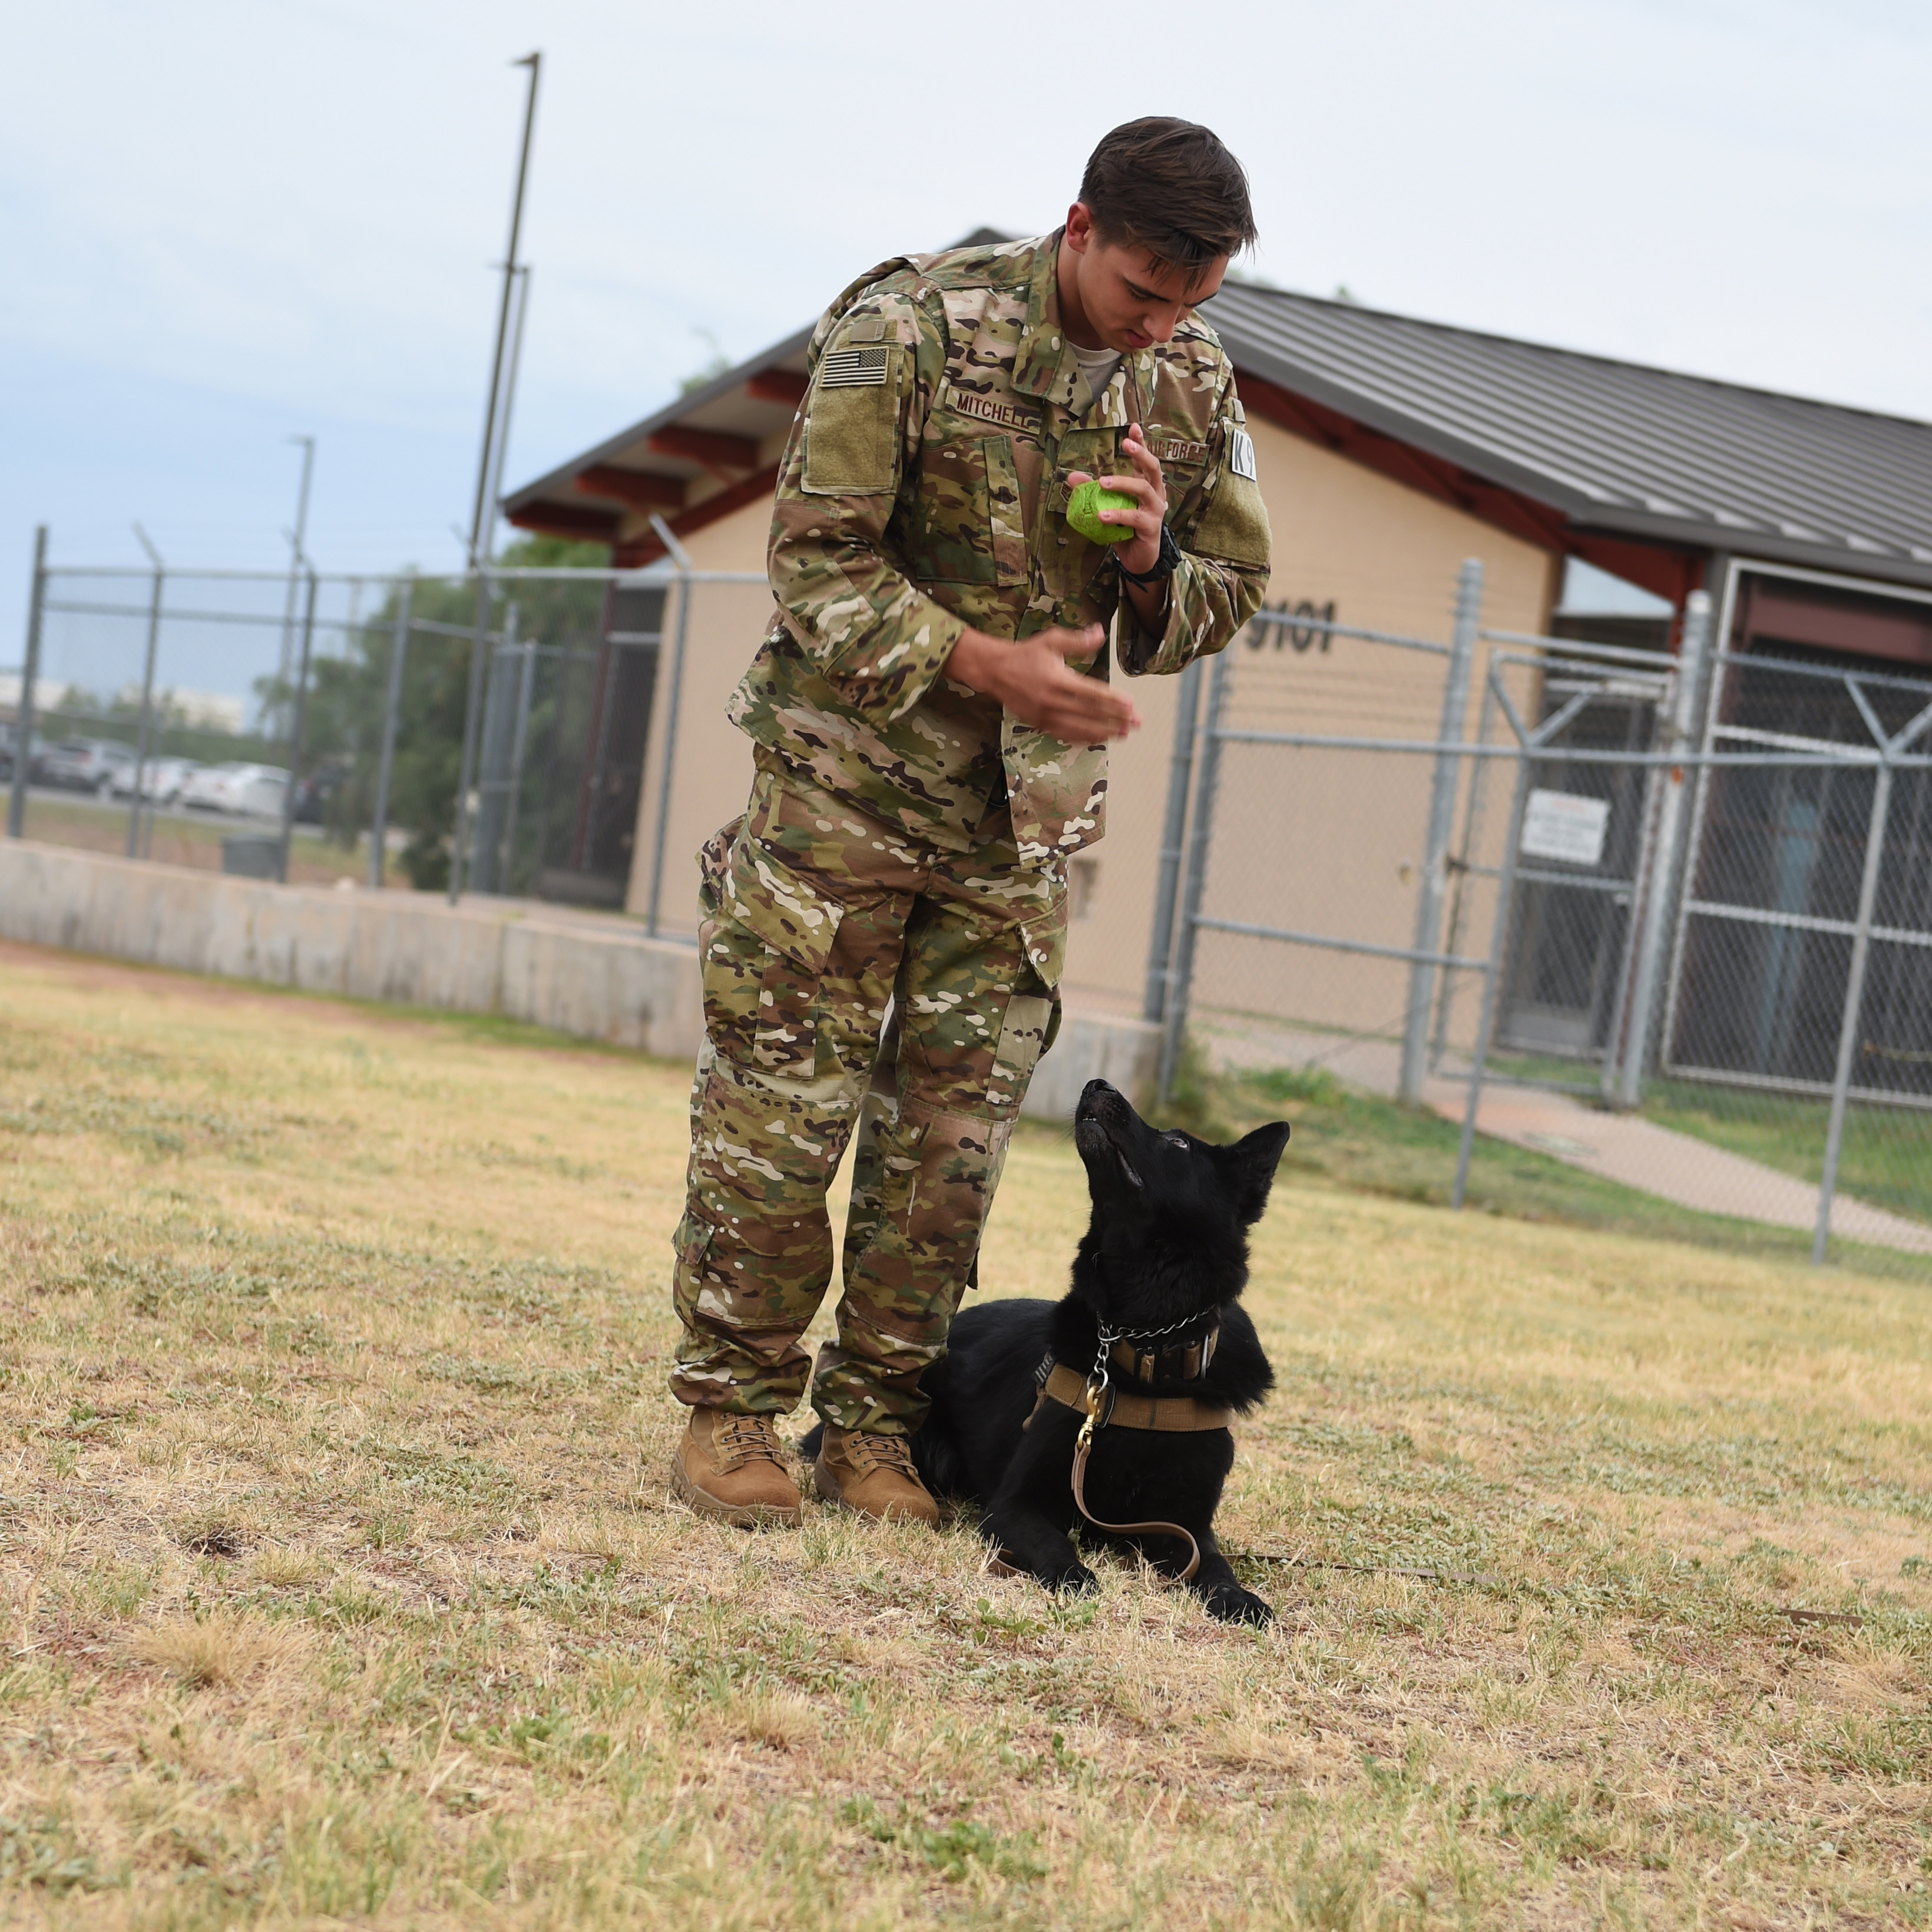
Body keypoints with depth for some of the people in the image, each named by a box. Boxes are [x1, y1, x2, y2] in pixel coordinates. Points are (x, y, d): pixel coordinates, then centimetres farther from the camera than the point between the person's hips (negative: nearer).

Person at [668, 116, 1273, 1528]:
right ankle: (730, 1413, 11)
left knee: (953, 1136, 5)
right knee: (781, 1109, -1)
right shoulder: (910, 327, -13)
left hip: (1024, 820, 4)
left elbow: (1230, 597, 12)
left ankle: (874, 1430, 15)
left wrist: (1150, 562, -12)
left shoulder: (1193, 380, 2)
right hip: (846, 785, -4)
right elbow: (815, 561, -14)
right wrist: (989, 663, -25)